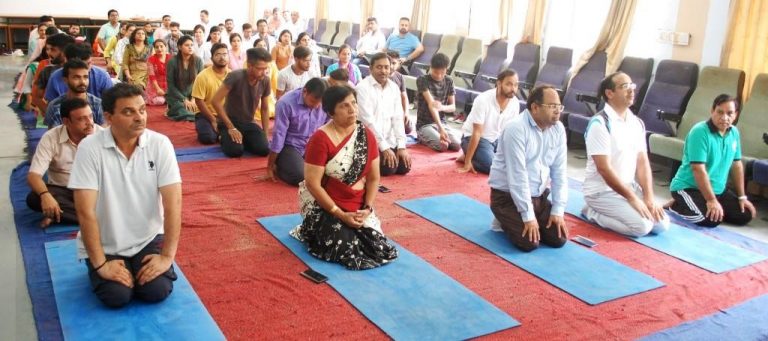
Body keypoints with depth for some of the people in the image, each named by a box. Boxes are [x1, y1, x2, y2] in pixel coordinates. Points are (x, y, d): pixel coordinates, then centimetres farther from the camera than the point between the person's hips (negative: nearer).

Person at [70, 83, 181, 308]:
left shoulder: (160, 144, -12)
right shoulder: (90, 148, -16)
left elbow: (173, 203, -14)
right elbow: (85, 211, -17)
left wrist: (167, 256, -17)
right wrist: (100, 263, -18)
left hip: (148, 240, 1)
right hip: (104, 245, -1)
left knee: (158, 291, -17)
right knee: (117, 296, -18)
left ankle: (137, 269, 16)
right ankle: (97, 271, 16)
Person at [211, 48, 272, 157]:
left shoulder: (265, 81, -8)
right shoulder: (235, 76, -23)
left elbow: (265, 108, 6)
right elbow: (216, 101, -23)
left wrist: (265, 134, 1)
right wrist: (231, 128, -21)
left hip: (248, 123, 4)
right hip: (229, 122, -4)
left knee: (264, 149, -21)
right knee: (236, 151, -29)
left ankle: (243, 140, 10)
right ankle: (225, 137, 7)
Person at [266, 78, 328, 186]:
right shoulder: (286, 103, -20)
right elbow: (278, 135, -15)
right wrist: (270, 167, -9)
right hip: (290, 146, -4)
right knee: (300, 176, -27)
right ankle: (280, 166, 6)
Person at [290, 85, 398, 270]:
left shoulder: (367, 136, -1)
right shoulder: (321, 139, -18)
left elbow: (373, 178, 5)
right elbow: (312, 184, -19)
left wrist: (367, 208, -9)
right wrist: (340, 214, -19)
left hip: (357, 207, 5)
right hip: (323, 206, -5)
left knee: (379, 248, -4)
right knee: (345, 248, -20)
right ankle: (311, 231, 11)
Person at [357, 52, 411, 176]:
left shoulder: (394, 87, 6)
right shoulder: (363, 88, -13)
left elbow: (397, 118, 4)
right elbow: (368, 120, -17)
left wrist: (401, 146, -6)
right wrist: (384, 147, -19)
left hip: (390, 141, 6)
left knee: (404, 167, -3)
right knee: (389, 168, -19)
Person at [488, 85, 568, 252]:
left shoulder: (558, 129, -1)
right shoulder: (516, 128, -22)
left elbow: (559, 172, 1)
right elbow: (518, 175, -24)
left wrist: (558, 210, -5)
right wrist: (528, 216, -23)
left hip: (539, 196, 7)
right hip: (508, 196, -6)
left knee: (559, 239, -2)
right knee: (529, 243, -19)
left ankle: (516, 221, 21)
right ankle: (506, 221, 11)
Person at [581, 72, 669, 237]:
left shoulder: (637, 123, 6)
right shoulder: (600, 123, -19)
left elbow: (642, 162, 5)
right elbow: (604, 168, -22)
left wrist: (649, 198, -6)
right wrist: (632, 198, -19)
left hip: (629, 186, 8)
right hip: (602, 191, -8)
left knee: (662, 223, 0)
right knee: (642, 225, -21)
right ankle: (593, 212, -1)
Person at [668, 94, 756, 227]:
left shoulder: (734, 133, 3)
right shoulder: (700, 131, -20)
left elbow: (737, 165, 11)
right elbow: (699, 170, -24)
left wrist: (742, 197, 10)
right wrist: (711, 200, -25)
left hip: (717, 189, 8)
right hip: (689, 187, -8)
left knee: (745, 215, 5)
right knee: (712, 219, -29)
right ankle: (677, 205, -1)